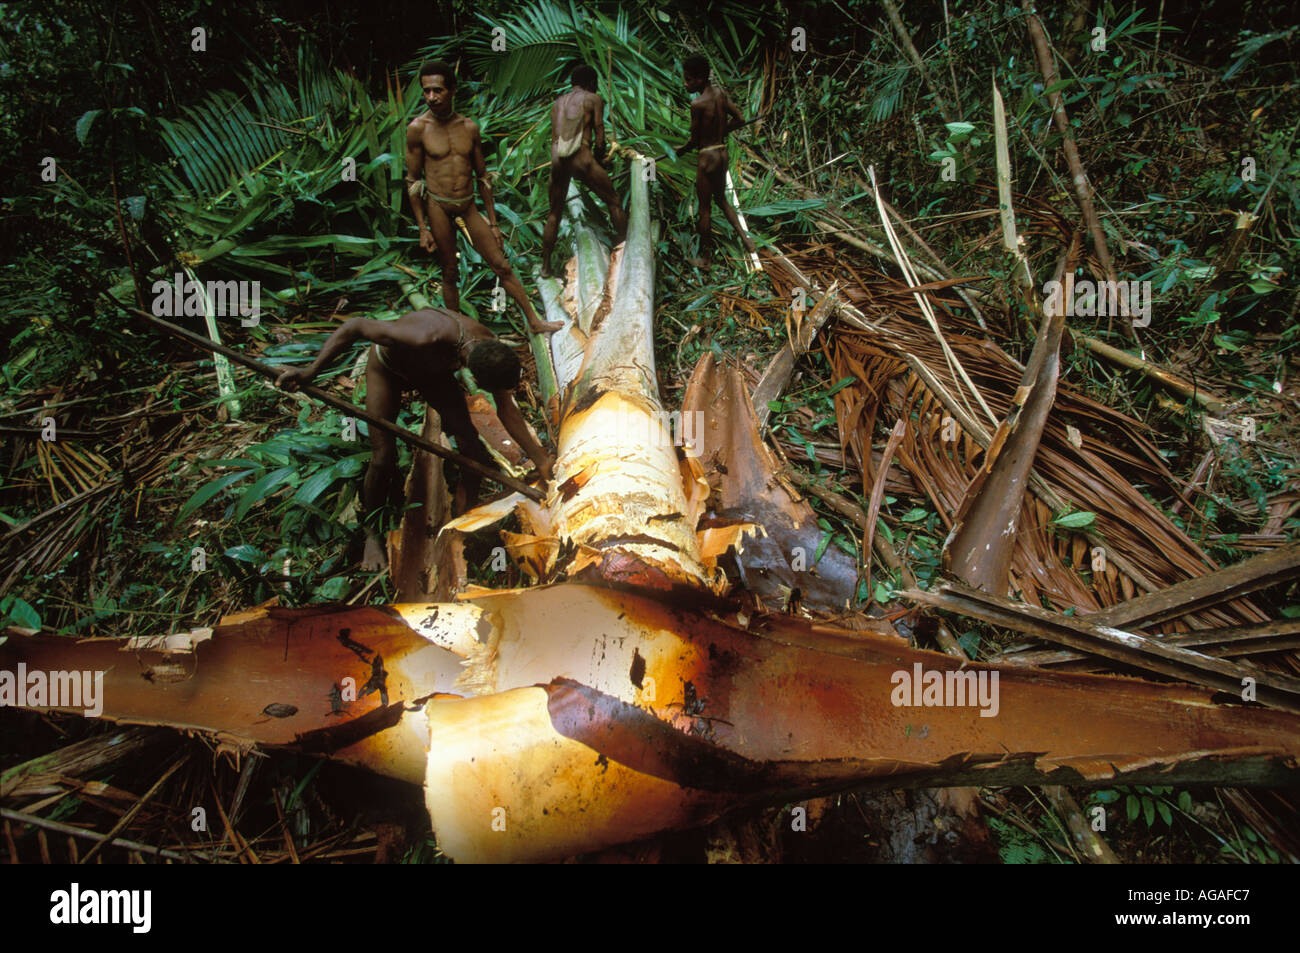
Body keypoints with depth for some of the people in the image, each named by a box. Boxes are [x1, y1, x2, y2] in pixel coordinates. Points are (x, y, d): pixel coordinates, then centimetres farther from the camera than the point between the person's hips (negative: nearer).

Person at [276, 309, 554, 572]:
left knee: (470, 444, -9)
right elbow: (354, 326, -38)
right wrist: (310, 371, -38)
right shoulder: (426, 338, -47)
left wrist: (540, 459, -15)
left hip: (433, 371, 5)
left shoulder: (493, 350, -29)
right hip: (387, 367, -4)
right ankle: (372, 532, 13)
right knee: (382, 458, -11)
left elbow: (507, 409, -14)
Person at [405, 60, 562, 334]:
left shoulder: (470, 127, 3)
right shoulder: (418, 128, -7)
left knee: (501, 266, 5)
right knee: (450, 274, 5)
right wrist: (423, 228, -7)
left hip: (469, 205, 3)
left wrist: (493, 223, 10)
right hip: (438, 206, -3)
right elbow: (413, 180, -3)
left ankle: (534, 322, 12)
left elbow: (482, 176, 10)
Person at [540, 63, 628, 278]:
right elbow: (599, 137, 0)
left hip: (557, 159, 5)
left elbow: (554, 138, 20)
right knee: (614, 202, 9)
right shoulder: (594, 99, 7)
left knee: (555, 213, 15)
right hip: (581, 157, -5)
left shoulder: (558, 103, 23)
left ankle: (545, 265, 15)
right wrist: (597, 160, 13)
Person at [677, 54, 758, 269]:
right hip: (722, 152, 7)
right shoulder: (720, 92, -1)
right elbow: (739, 119, 6)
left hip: (707, 157, -7)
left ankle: (706, 257, 16)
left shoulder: (698, 104, -21)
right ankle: (745, 238, 20)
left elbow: (694, 140, -14)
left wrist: (679, 151, 6)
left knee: (705, 208, 6)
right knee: (721, 199, 26)